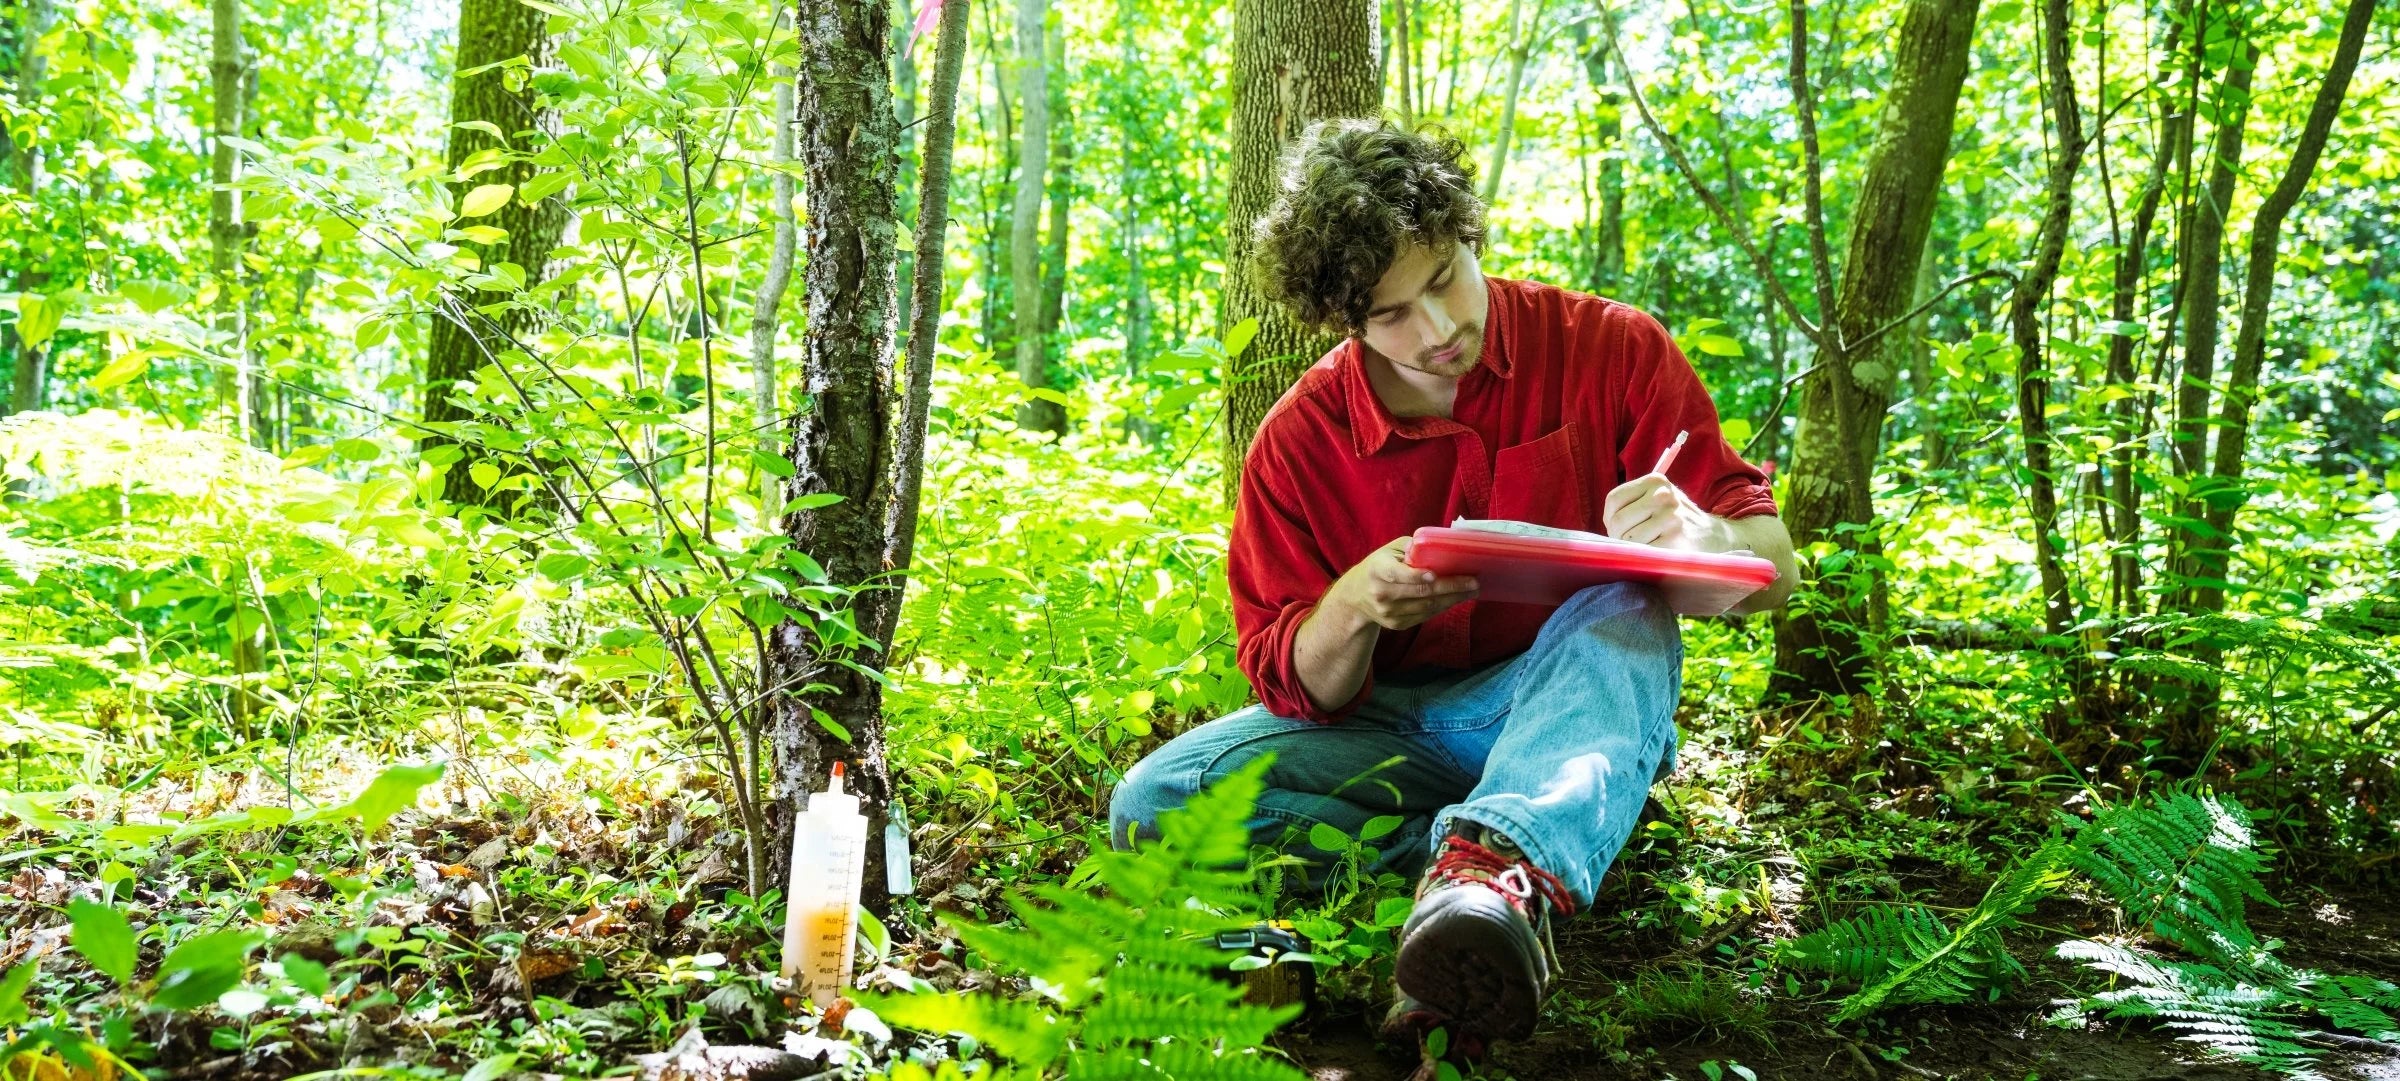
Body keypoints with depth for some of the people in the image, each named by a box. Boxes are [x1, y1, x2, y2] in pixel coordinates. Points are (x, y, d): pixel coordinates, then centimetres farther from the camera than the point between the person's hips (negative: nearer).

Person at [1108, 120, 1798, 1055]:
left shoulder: (1610, 350, -10)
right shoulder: (1299, 442, -7)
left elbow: (1772, 571, -8)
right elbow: (1296, 688, -5)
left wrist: (1698, 538, -33)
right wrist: (1352, 606, -28)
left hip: (1574, 702, -1)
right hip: (1389, 727, 2)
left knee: (1626, 607, -35)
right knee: (1153, 803, -23)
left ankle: (1497, 862, -58)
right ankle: (1527, 876, -28)